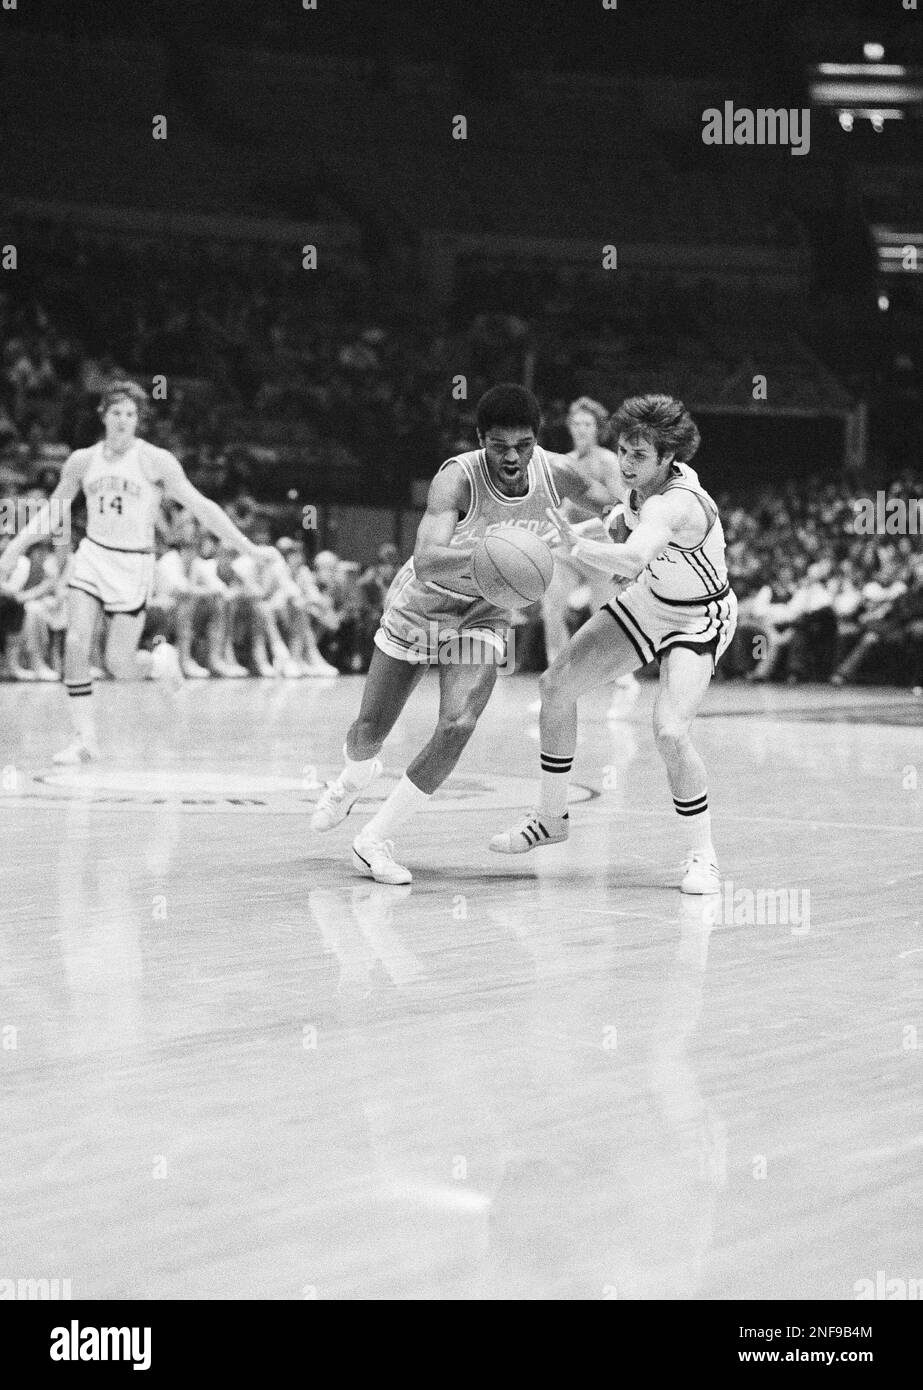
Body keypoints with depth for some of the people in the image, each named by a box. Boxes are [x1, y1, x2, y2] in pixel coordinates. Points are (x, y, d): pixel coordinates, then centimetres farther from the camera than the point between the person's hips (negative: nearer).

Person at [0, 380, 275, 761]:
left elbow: (200, 506, -8)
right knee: (75, 644, -13)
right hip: (92, 555, 3)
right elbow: (52, 511, 15)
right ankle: (85, 739, -3)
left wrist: (247, 548, -13)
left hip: (134, 564, -3)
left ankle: (161, 660, 28)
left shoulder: (156, 461, -8)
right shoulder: (82, 461, 3)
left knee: (119, 664, -8)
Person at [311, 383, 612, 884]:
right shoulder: (458, 477, -31)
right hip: (419, 603, -2)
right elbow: (426, 560, -44)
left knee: (458, 726, -20)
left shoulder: (557, 472, -19)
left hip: (482, 616, 2)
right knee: (370, 731, 9)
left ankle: (374, 841, -5)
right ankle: (355, 778, 49)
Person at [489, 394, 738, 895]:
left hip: (697, 620, -9)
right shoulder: (645, 479, -12)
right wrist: (620, 517, -1)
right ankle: (550, 817, 19)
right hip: (648, 598, 9)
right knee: (557, 683, 2)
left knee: (669, 731, -27)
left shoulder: (673, 504, -36)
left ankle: (702, 856, -7)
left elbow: (632, 559, -57)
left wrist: (576, 543, -68)